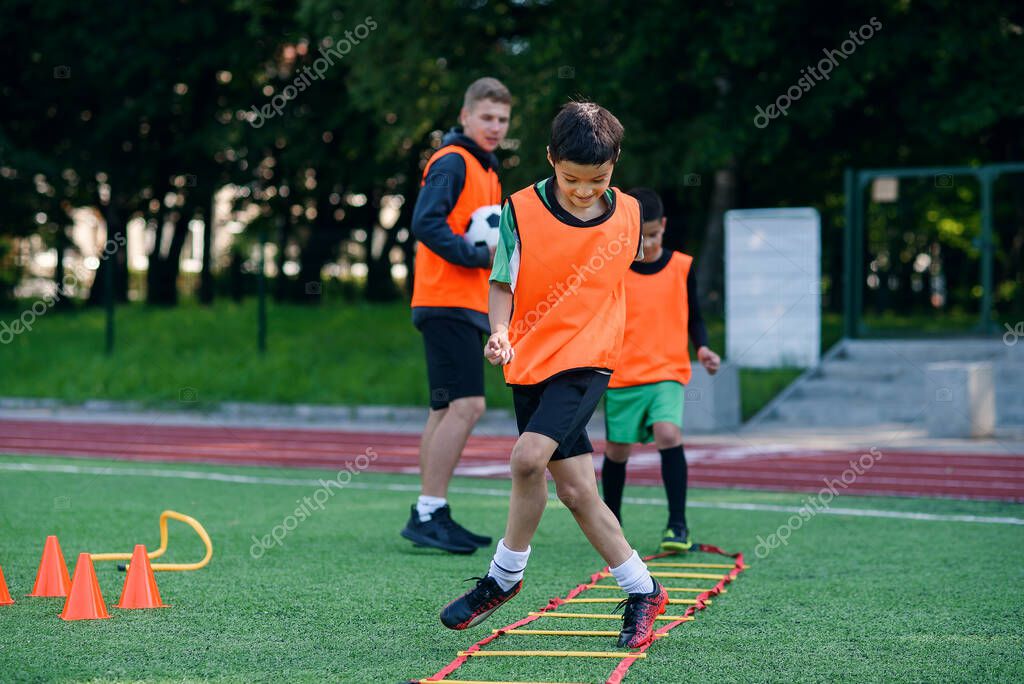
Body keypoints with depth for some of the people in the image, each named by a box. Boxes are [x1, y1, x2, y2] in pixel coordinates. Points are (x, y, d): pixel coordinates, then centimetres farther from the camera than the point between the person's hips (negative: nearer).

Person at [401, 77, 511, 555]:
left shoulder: (485, 169, 21)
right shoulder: (452, 162, -9)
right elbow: (426, 223, -20)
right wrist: (478, 255, -22)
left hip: (469, 305, 10)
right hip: (448, 301, -10)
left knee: (446, 411, 10)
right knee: (466, 405, -16)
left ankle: (431, 517, 13)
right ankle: (428, 514, -15)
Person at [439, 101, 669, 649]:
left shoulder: (628, 215, -1)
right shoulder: (521, 210, -6)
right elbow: (502, 283, 0)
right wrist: (500, 332, -17)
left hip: (586, 362, -2)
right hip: (530, 362, 2)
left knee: (528, 457, -23)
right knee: (576, 490, 3)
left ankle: (505, 576, -4)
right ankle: (642, 593, 17)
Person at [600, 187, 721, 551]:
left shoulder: (682, 267, 3)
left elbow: (693, 317, 12)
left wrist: (702, 347, -5)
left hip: (668, 373, -1)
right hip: (622, 376, 1)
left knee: (668, 435, -22)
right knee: (617, 450, 7)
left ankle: (677, 525, -17)